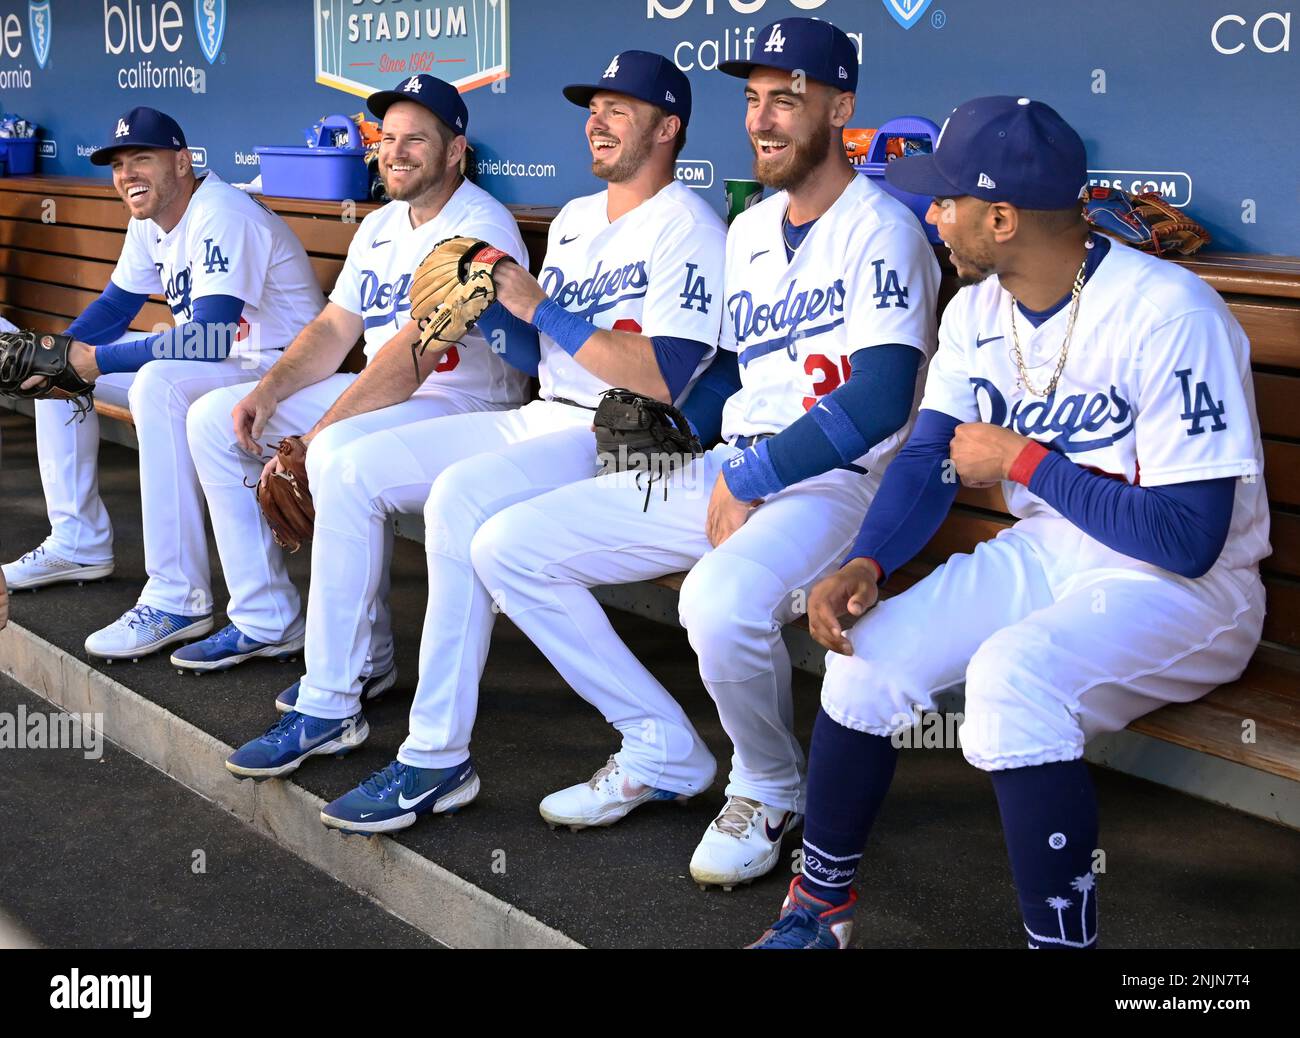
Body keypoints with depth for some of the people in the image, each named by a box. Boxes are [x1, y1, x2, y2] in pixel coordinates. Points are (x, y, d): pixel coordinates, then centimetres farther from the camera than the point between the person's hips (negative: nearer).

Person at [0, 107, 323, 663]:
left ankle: (179, 599, -34)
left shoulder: (222, 217, -24)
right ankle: (79, 543, 17)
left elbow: (206, 340, -34)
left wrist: (97, 360, -27)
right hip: (207, 358, 10)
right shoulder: (150, 220, 5)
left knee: (159, 383, -39)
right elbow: (116, 305, 16)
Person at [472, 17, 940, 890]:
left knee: (720, 605, -40)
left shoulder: (880, 229, -10)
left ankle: (771, 790, -6)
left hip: (830, 483, -8)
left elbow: (880, 403, -21)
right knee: (507, 548, 0)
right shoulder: (749, 231, 16)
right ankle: (663, 750, 10)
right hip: (725, 472, 8)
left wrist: (748, 483, -18)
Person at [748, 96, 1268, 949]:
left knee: (1012, 675, -33)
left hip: (1188, 590, -7)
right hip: (1042, 555, 7)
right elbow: (933, 454, 3)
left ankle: (1064, 937, -16)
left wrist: (1024, 462, -17)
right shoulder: (979, 308, 1)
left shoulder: (1169, 315, -23)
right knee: (869, 650, -11)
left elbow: (1189, 539, -25)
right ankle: (821, 904, 10)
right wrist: (867, 565, -16)